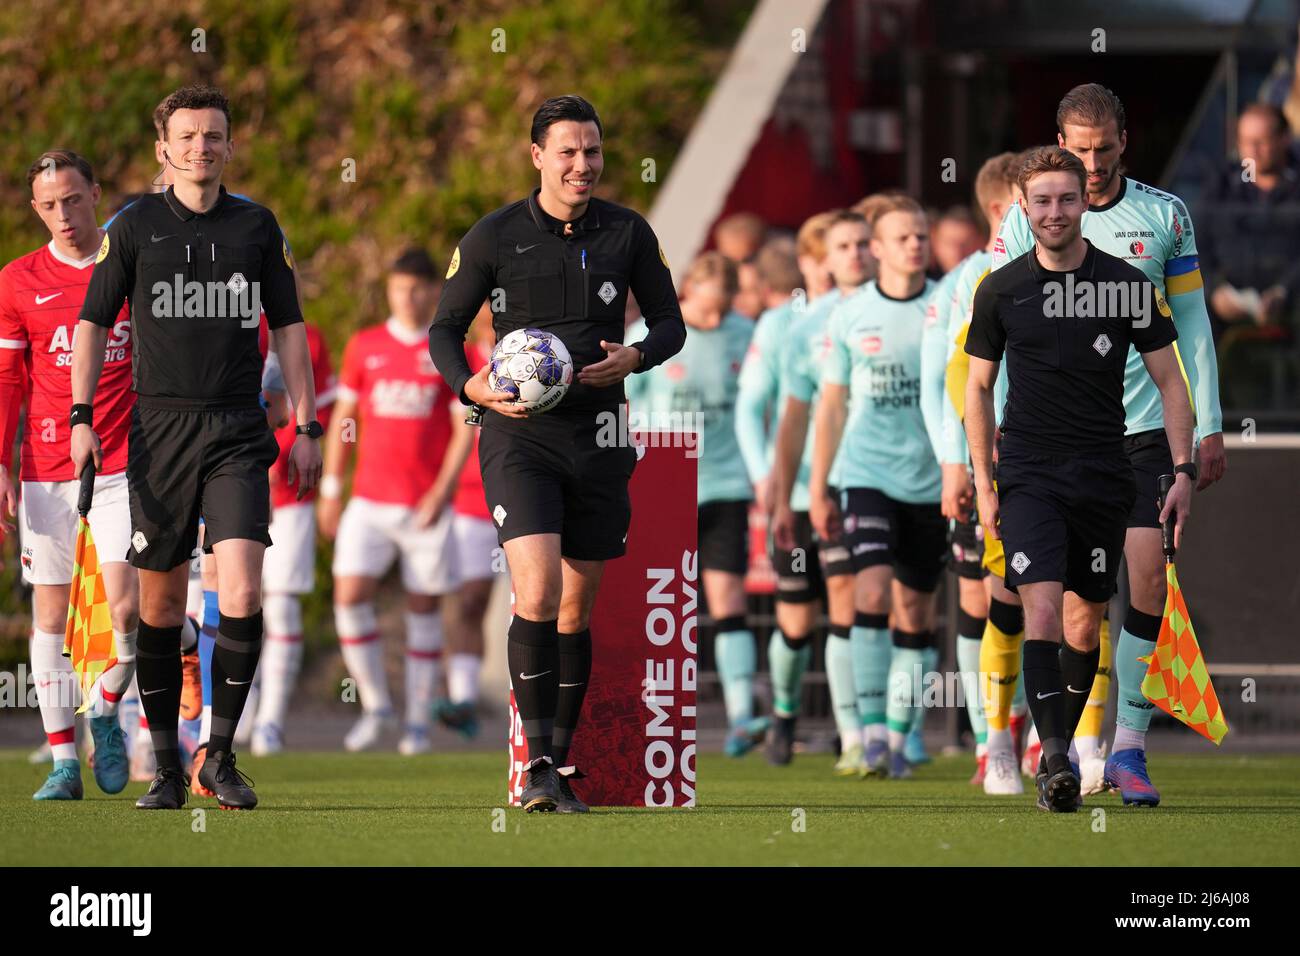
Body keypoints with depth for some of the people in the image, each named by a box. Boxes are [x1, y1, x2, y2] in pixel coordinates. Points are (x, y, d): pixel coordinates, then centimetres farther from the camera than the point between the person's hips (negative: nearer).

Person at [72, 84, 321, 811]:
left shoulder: (257, 226, 8)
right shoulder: (134, 227, 4)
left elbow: (289, 327, 13)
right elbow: (94, 322, 7)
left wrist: (307, 428, 9)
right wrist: (83, 417, -3)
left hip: (239, 433, 0)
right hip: (160, 428, 0)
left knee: (243, 592, -14)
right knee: (162, 603, 3)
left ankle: (222, 755, -2)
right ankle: (167, 767, 12)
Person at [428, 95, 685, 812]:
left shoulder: (627, 233, 5)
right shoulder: (494, 236, -1)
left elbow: (670, 322, 13)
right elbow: (445, 329, 6)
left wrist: (635, 357, -9)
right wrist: (472, 386, -13)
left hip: (597, 436, 3)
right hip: (520, 436, -3)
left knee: (576, 606, 8)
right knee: (538, 594, -18)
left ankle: (562, 764, 19)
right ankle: (539, 764, -13)